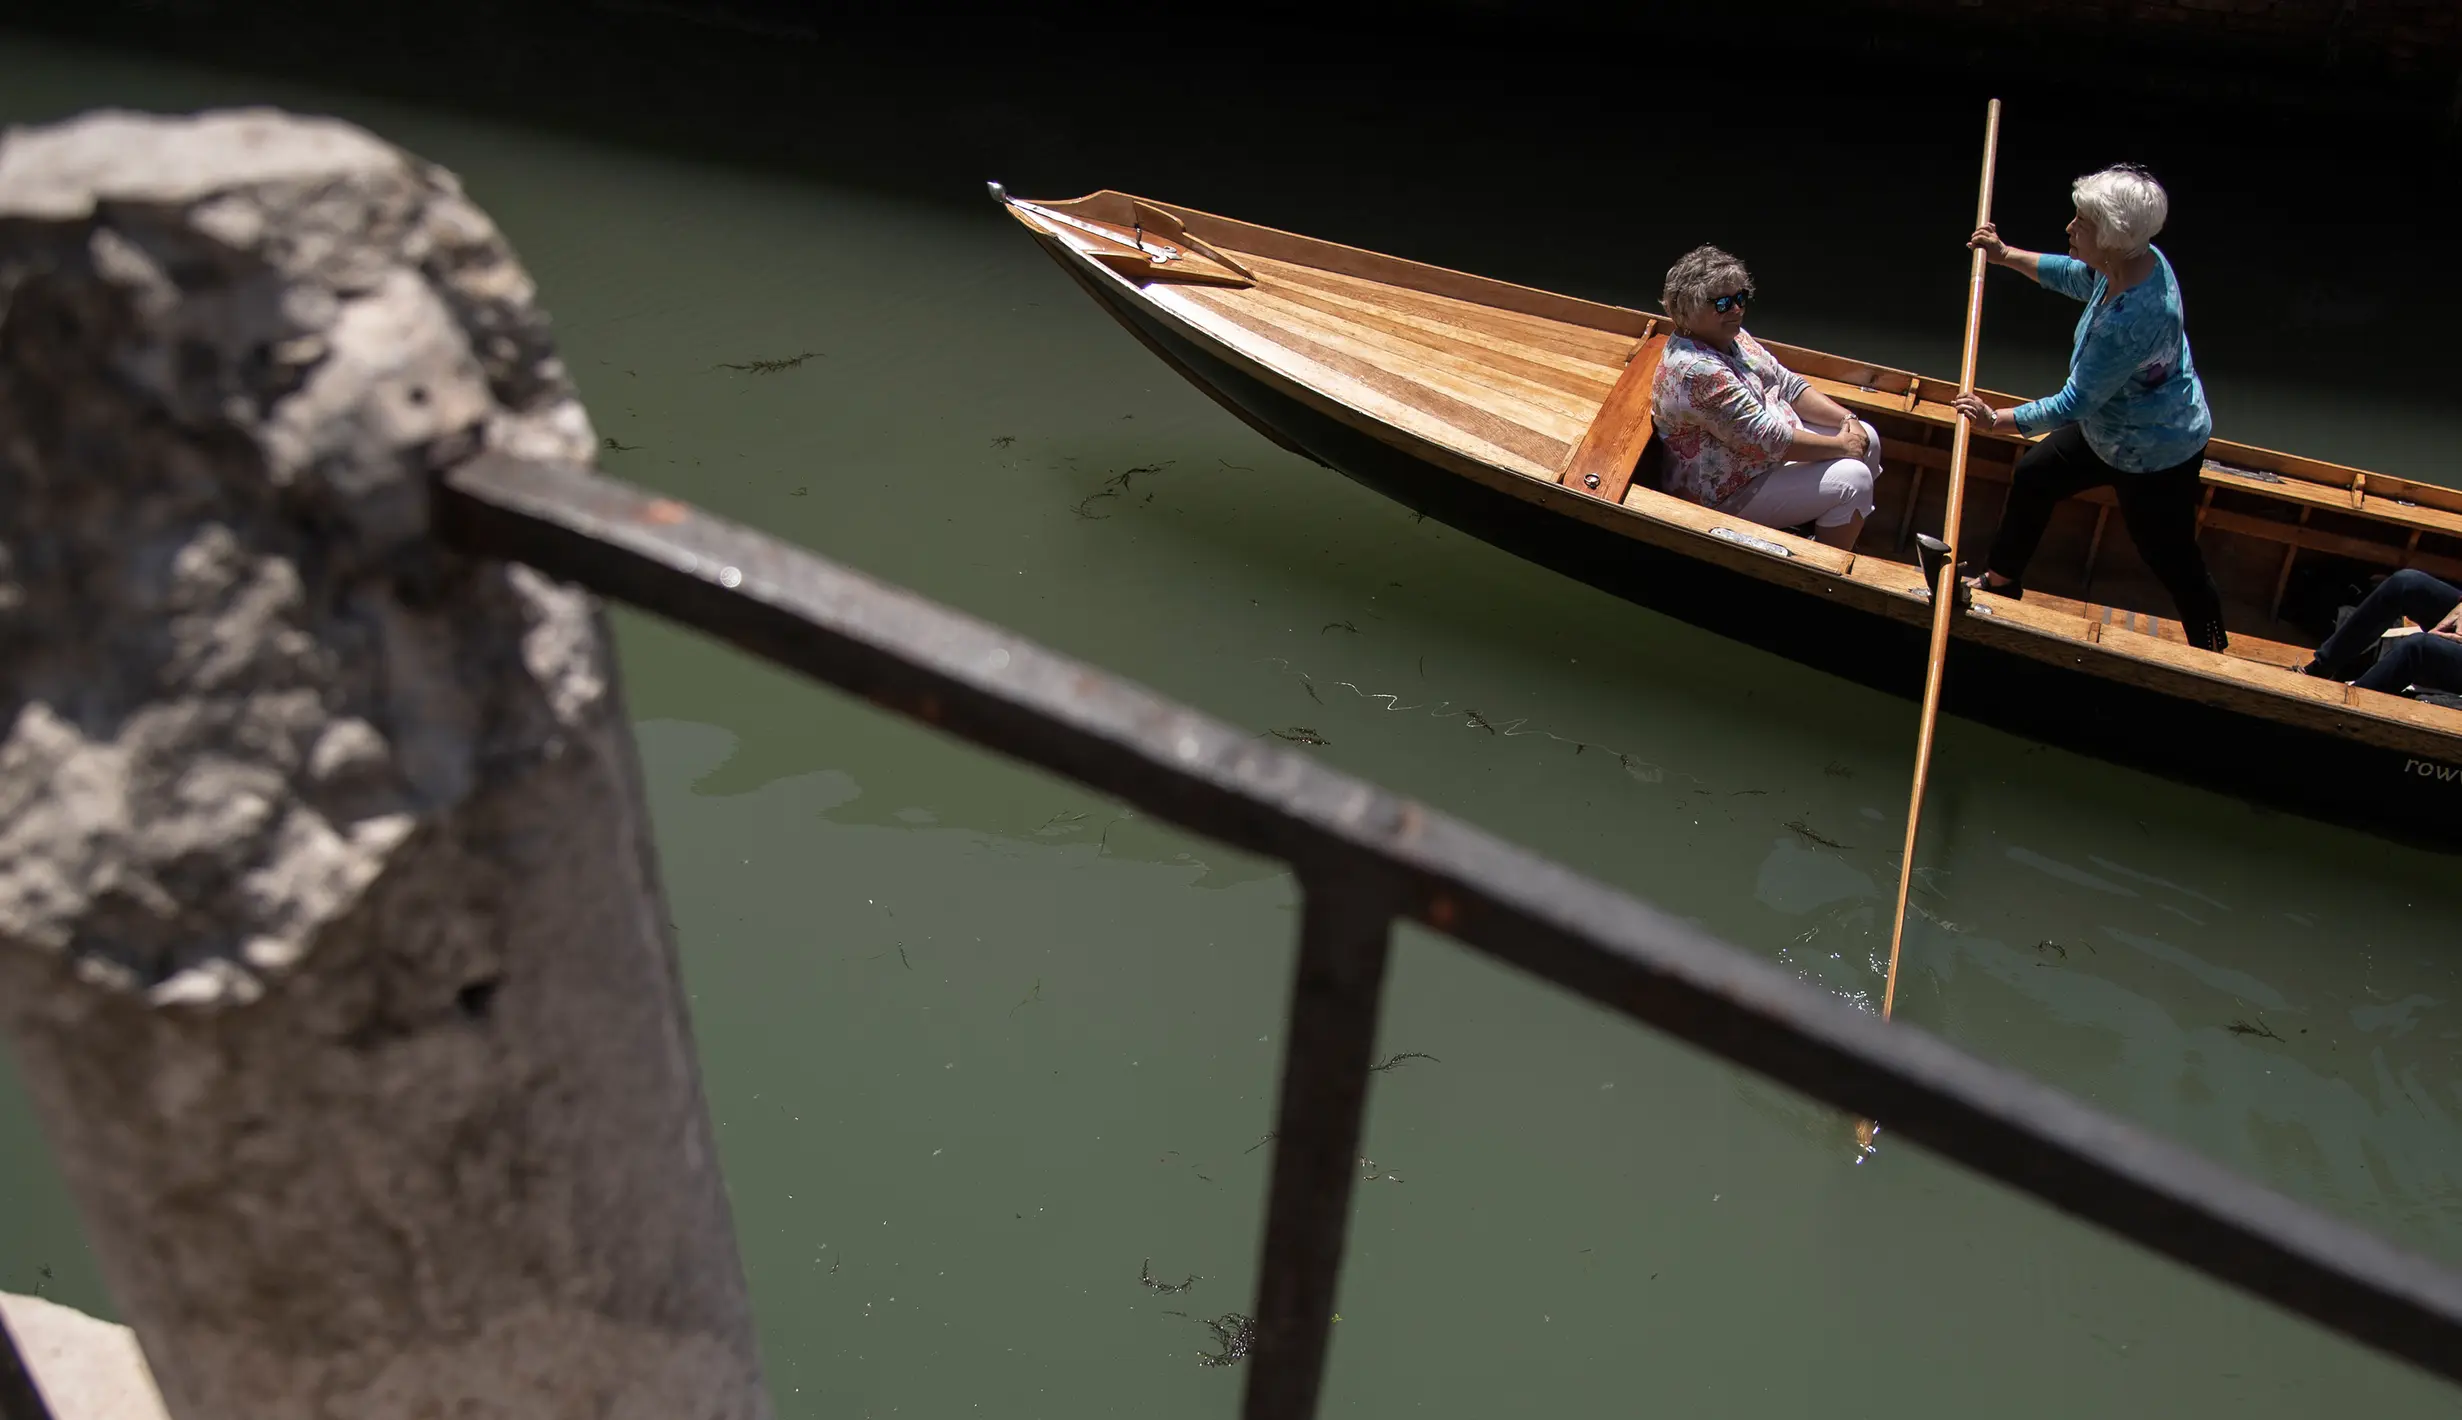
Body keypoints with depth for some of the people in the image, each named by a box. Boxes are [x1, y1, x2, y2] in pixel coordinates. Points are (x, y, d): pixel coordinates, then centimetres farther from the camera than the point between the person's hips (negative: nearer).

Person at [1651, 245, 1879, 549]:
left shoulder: (1731, 337, 2)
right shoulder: (1695, 370, -30)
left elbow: (1789, 385, 9)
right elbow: (1768, 441, -30)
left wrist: (1846, 418, -5)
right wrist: (1840, 445, -18)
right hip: (1729, 494, -10)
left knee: (1867, 438, 10)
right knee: (1852, 479, -16)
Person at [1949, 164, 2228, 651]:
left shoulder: (2131, 318, -39)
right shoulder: (2142, 259, -11)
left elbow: (2076, 403, -31)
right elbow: (2075, 278, 13)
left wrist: (1995, 420, -21)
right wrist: (2005, 255, 10)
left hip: (2156, 456, -10)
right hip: (2109, 428, 10)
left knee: (2171, 557, 6)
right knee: (2033, 476, 21)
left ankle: (2212, 653, 26)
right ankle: (2002, 579, 41)